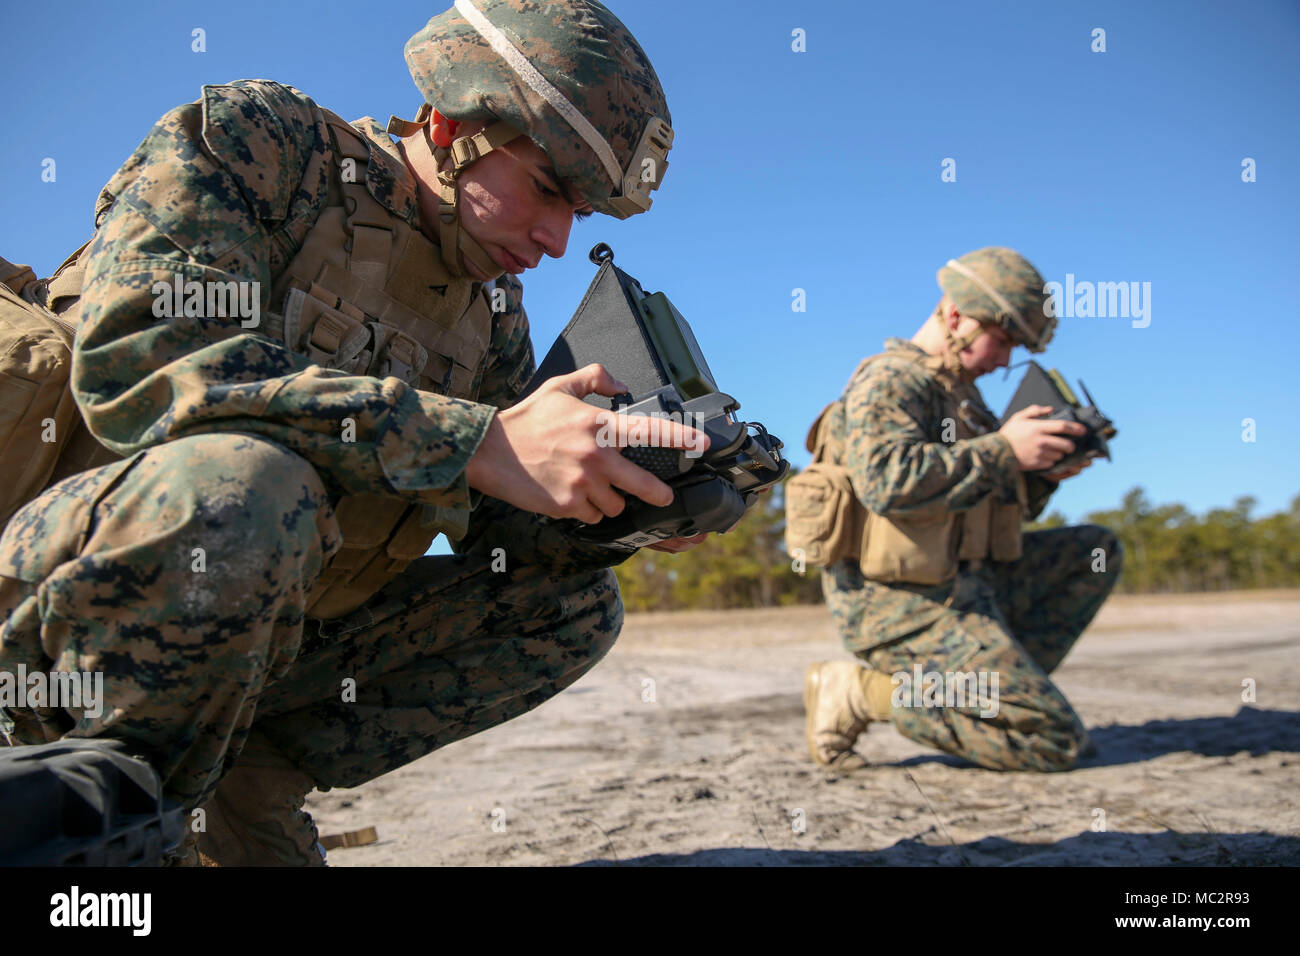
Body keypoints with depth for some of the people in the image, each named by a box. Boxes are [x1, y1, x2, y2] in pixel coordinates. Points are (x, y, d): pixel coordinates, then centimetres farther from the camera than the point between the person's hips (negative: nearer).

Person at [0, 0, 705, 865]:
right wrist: (478, 444, -32)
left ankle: (244, 785, -4)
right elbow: (141, 362, -28)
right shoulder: (248, 138, -10)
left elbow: (498, 529, 7)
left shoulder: (494, 309, 7)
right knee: (243, 483, -36)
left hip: (285, 642, 6)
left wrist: (627, 507, -15)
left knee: (576, 601, -1)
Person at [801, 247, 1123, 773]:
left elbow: (996, 507, 25)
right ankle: (864, 691, -8)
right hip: (903, 606, -10)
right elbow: (887, 482, -29)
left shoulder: (960, 392, 20)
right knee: (1058, 742, -12)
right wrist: (1004, 449, -21)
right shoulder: (890, 380, -10)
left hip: (962, 585, 10)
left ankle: (993, 690, 4)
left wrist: (1042, 475, 3)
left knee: (1096, 552, 15)